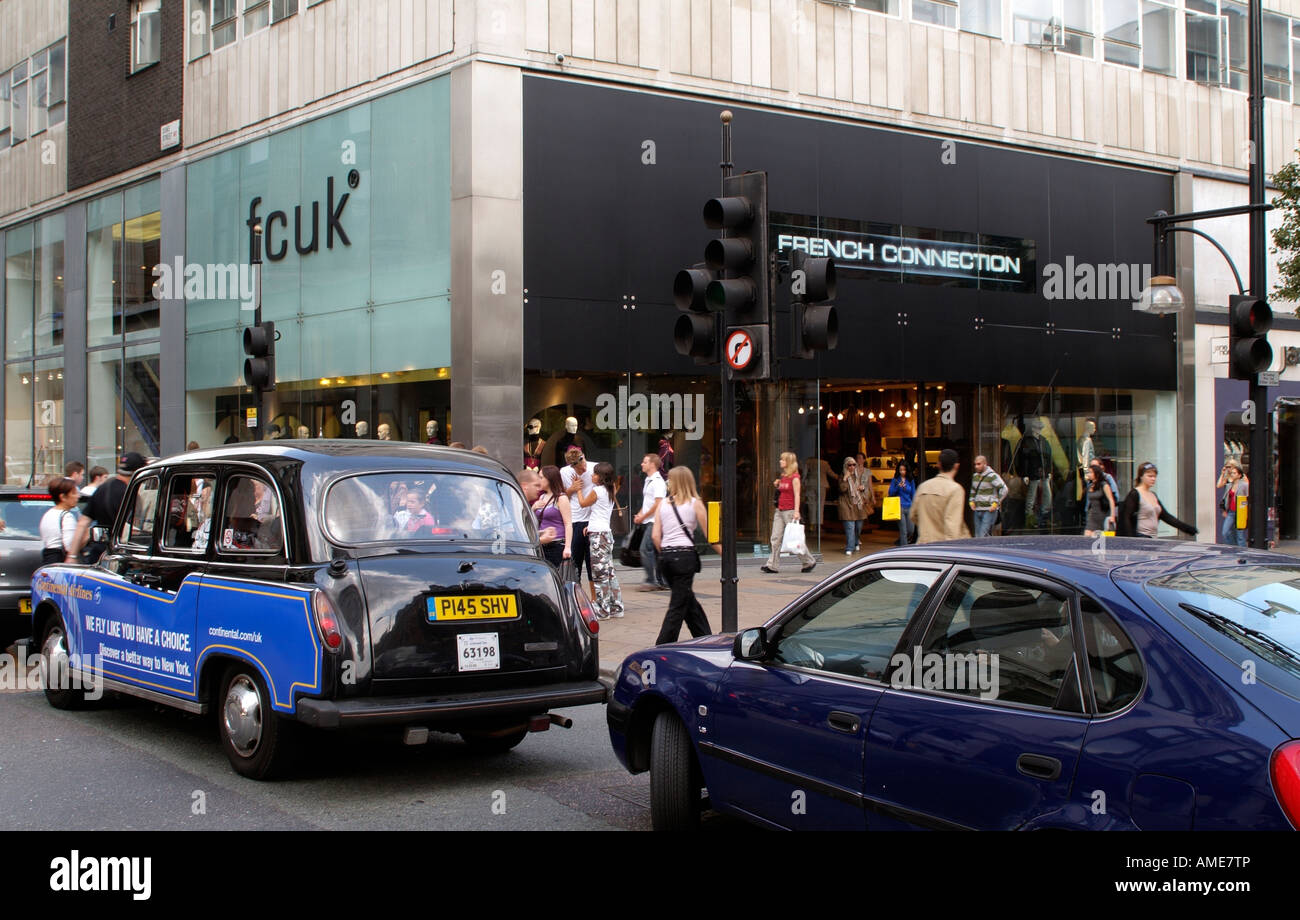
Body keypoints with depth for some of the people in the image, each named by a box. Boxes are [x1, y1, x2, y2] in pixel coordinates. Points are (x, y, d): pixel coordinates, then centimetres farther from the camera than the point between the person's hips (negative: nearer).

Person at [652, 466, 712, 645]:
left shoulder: (663, 504, 6)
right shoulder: (695, 503, -1)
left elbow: (656, 536, 2)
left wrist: (665, 555, 16)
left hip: (667, 555, 4)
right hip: (685, 555, -4)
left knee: (689, 600, 19)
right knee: (678, 605, 1)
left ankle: (705, 638, 29)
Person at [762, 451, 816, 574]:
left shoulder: (794, 477, -10)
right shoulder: (782, 476, 13)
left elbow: (796, 495, -14)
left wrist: (796, 511, -20)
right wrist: (777, 485, 7)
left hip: (790, 511, -8)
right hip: (779, 511, 8)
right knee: (776, 538, 1)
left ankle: (809, 562, 14)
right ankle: (772, 565, 1)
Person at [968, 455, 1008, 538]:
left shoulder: (992, 476, -11)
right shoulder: (975, 476, 12)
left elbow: (1004, 489, -16)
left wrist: (996, 503, -16)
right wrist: (972, 501, 14)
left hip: (989, 511, -8)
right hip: (977, 511, 8)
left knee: (983, 536, -16)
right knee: (977, 537, 8)